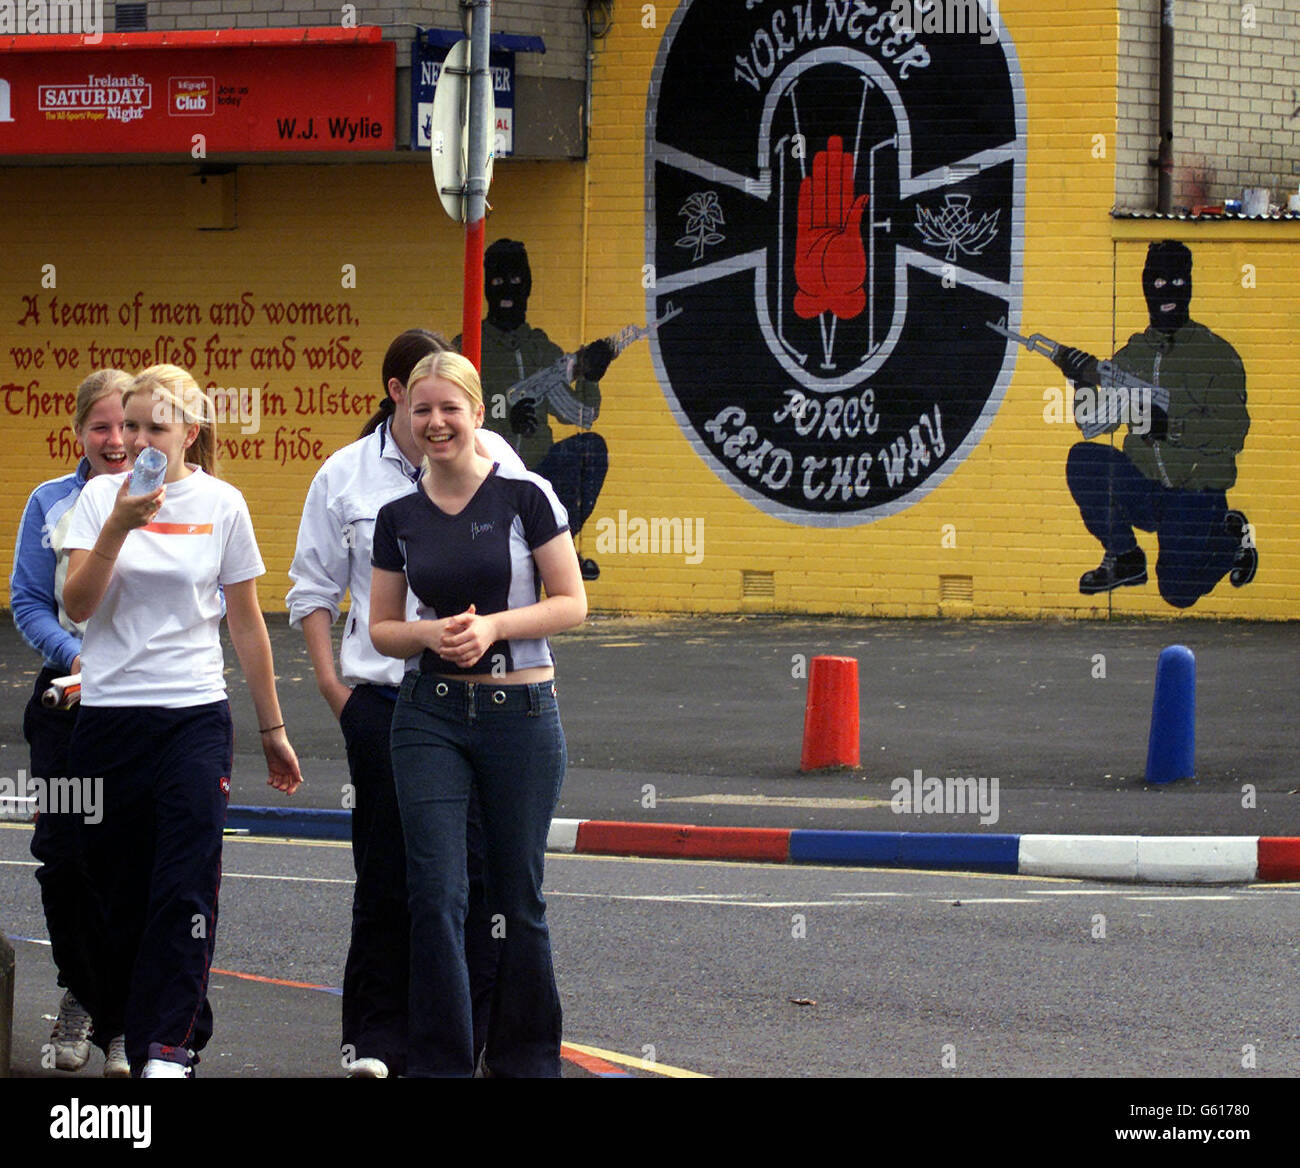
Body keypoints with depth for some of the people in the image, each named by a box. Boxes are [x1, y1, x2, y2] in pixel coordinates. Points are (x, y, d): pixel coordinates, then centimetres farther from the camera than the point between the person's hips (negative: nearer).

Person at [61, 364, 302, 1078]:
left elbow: (246, 623, 9)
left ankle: (167, 1048, -14)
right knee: (120, 888, 5)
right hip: (108, 716, 1)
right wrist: (119, 527, -22)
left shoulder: (221, 506, 2)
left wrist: (271, 730, 13)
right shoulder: (101, 496, 2)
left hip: (195, 717, -1)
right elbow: (76, 604, -9)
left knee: (185, 889, -12)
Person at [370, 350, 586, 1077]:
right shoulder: (399, 517, 5)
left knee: (519, 898, 6)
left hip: (521, 713, -2)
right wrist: (432, 634, -10)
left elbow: (573, 603, -5)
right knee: (436, 898, -7)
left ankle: (527, 1059, 19)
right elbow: (381, 628, 11)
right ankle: (441, 1064, -3)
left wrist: (492, 625, -18)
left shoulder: (524, 495, -5)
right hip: (431, 716, 2)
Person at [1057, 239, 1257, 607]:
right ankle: (1123, 559, -4)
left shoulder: (1217, 355, -5)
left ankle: (1233, 538, 16)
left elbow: (1233, 432, -14)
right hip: (1144, 489, 4)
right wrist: (1084, 382, -15)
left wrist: (1170, 427, -26)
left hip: (1197, 492, -4)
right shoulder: (1132, 353, 9)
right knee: (1083, 460, -22)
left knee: (1178, 592, -17)